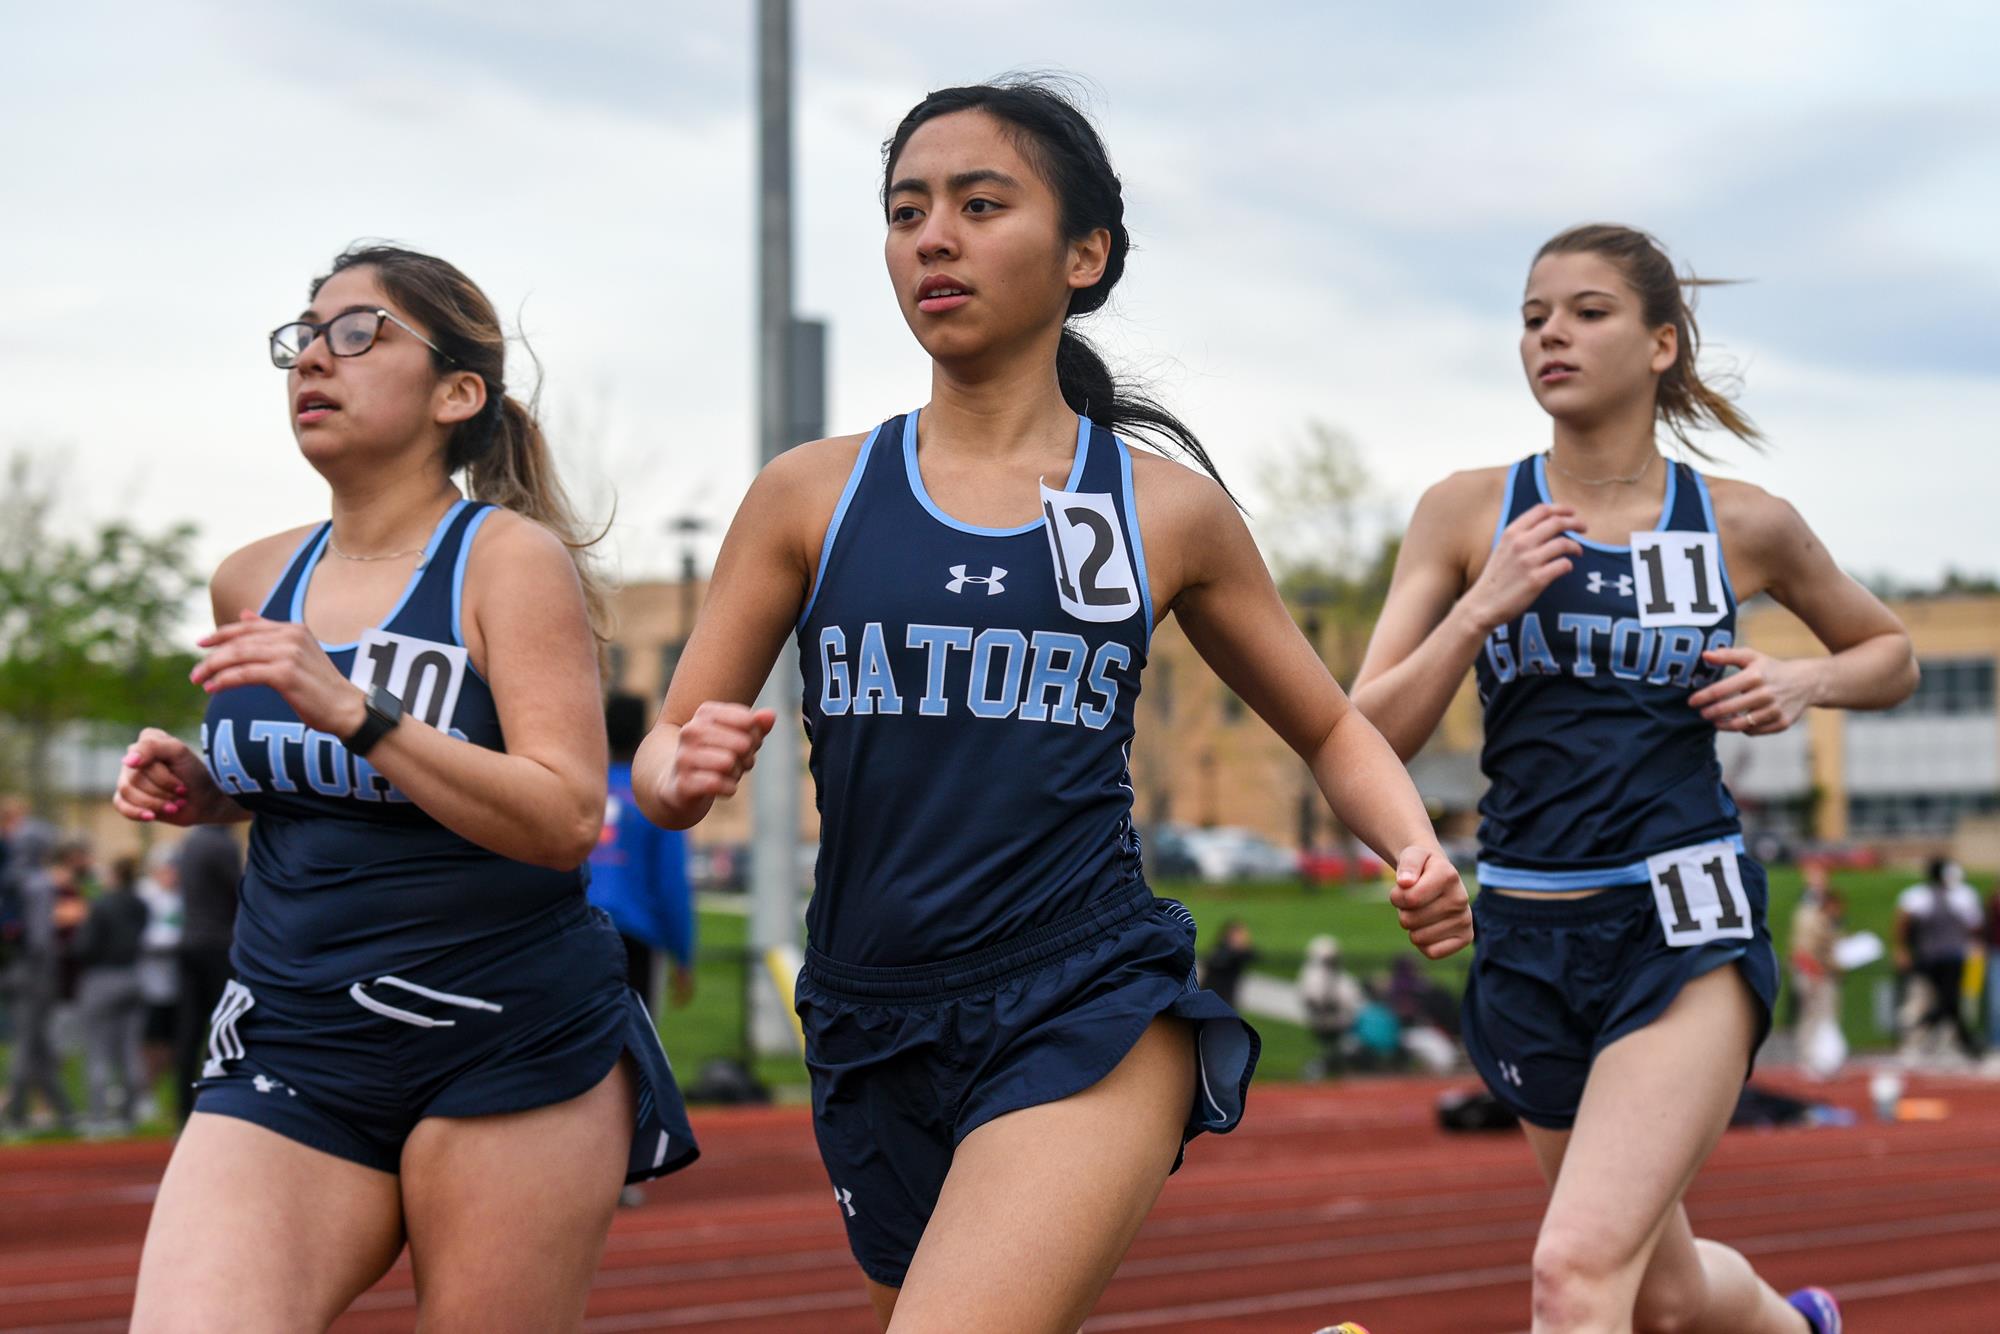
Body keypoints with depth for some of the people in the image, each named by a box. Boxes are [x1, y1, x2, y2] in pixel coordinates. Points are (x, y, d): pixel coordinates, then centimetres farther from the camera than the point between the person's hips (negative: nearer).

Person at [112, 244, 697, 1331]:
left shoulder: (511, 558, -6)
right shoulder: (253, 582, 11)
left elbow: (567, 817, -18)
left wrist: (350, 710, -25)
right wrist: (199, 789, 7)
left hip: (510, 1047, -4)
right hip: (289, 1048, 5)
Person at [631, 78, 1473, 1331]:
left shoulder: (1167, 510, 2)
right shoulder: (813, 495, 3)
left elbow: (1332, 730, 15)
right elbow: (663, 760, 6)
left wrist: (1418, 851, -5)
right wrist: (687, 772, -19)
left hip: (1091, 1015, -3)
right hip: (875, 1030, 3)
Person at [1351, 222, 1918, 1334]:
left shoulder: (1745, 526, 2)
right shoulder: (1470, 514, 1)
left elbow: (1893, 657, 19)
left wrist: (1806, 681, -2)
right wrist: (1484, 606, -16)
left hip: (1688, 923, -3)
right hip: (1528, 936, 3)